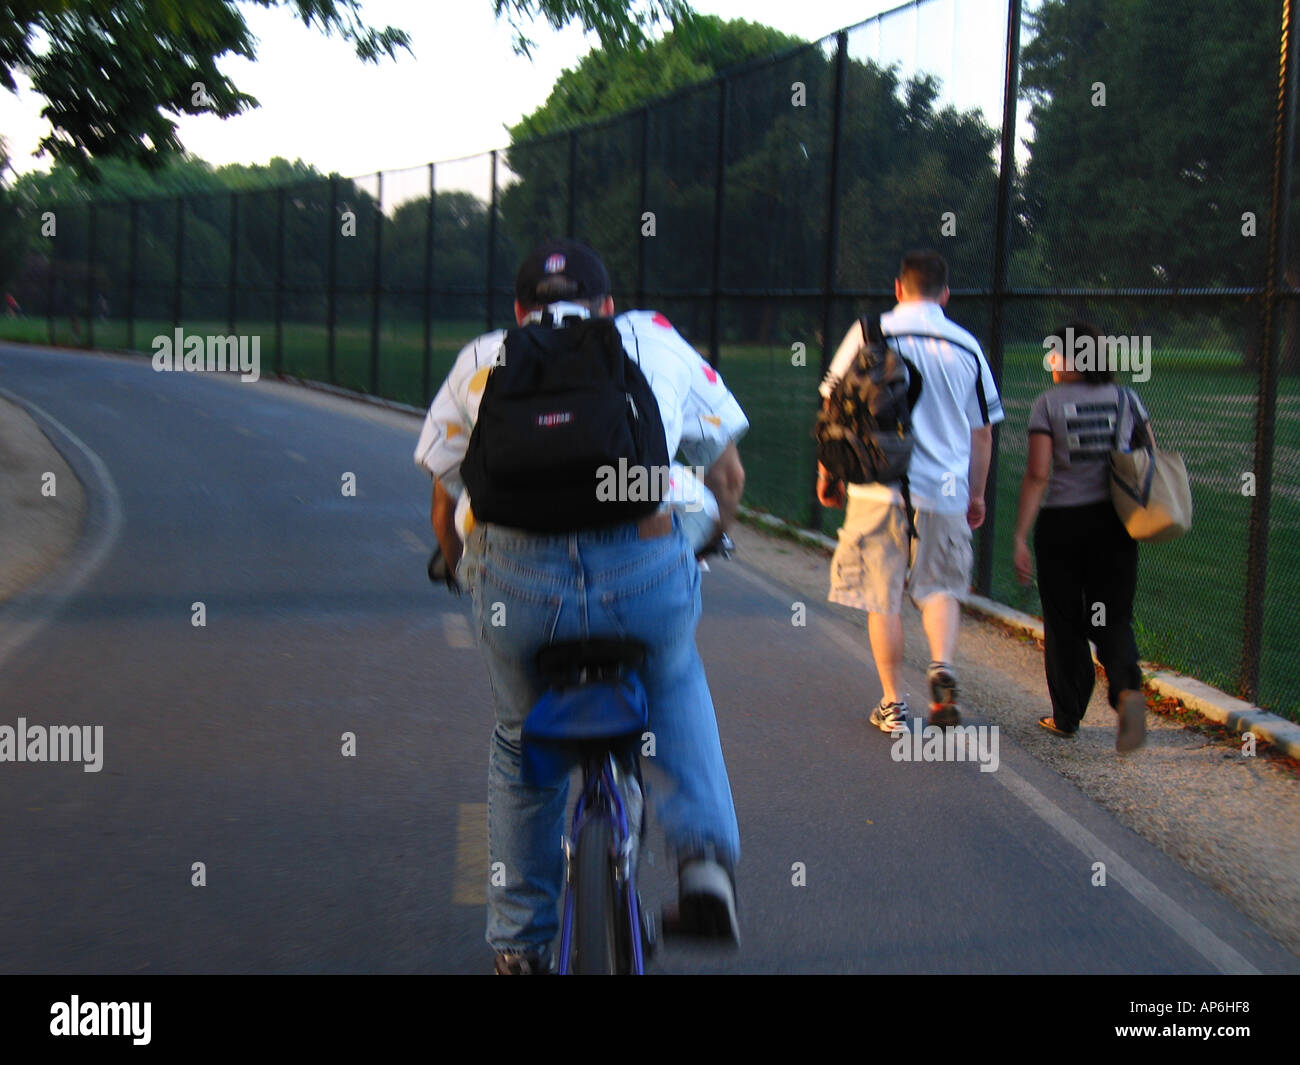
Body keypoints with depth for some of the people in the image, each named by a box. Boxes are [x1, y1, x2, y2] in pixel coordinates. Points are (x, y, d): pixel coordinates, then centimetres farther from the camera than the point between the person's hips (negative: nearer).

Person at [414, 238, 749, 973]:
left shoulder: (481, 361, 26)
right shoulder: (656, 340, 26)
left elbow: (446, 509, 29)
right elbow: (728, 476, 32)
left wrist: (464, 571, 50)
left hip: (516, 576, 0)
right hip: (647, 572, 0)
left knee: (523, 747, 27)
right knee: (675, 682, 34)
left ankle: (521, 946, 38)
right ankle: (706, 853, 17)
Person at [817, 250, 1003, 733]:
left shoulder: (869, 334, -1)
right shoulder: (967, 346, 6)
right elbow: (982, 431, 11)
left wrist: (827, 474, 13)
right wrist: (977, 495, 22)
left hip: (880, 488, -2)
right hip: (944, 492, 2)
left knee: (883, 599, 7)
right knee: (941, 588, 16)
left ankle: (893, 703, 11)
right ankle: (942, 665, -9)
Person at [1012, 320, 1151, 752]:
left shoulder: (1048, 403, -5)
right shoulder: (1125, 399, 5)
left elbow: (1037, 474, -11)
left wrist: (1020, 537, -10)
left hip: (1061, 522, -2)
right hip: (1113, 523, 2)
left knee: (1064, 622, 10)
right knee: (1112, 618, 6)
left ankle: (1067, 716, 17)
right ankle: (1128, 687, -21)